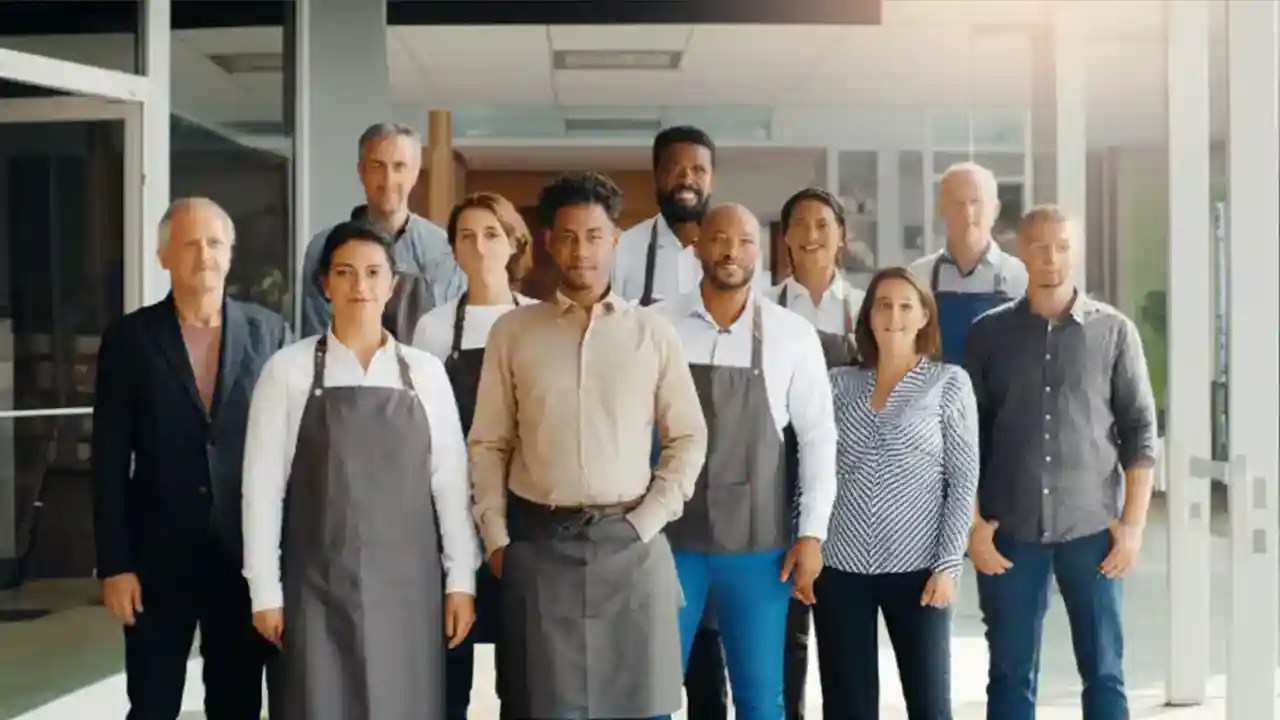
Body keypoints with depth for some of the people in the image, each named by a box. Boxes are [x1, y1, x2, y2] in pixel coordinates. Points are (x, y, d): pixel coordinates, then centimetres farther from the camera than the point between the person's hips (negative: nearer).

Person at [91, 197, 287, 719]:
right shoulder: (129, 338, -1)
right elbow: (109, 462, -2)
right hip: (159, 556, -1)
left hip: (248, 553, 1)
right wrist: (114, 563, -6)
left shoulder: (268, 331, 1)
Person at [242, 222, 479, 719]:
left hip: (406, 585, 2)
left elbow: (450, 480, 5)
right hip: (317, 586, -1)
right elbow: (263, 484, -1)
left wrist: (461, 580, 2)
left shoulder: (425, 372, 4)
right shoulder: (289, 370, -1)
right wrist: (265, 590, -3)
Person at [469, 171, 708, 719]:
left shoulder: (653, 334, 5)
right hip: (539, 543, 0)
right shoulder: (513, 331, 5)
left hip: (630, 544, 0)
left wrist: (648, 522, -2)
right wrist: (495, 539, 1)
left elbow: (689, 438, 8)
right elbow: (487, 443, 7)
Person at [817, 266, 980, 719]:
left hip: (917, 567, -2)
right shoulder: (839, 383, 9)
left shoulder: (949, 383, 3)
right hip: (840, 565, 2)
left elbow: (964, 479, -1)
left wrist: (949, 564, -8)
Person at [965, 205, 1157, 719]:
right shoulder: (988, 333, 4)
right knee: (1011, 675, 7)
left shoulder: (1114, 331, 3)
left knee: (1103, 672, 6)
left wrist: (1133, 523, -3)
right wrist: (974, 522, -1)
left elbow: (1140, 431, 2)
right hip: (1009, 529, 0)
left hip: (1091, 527, 0)